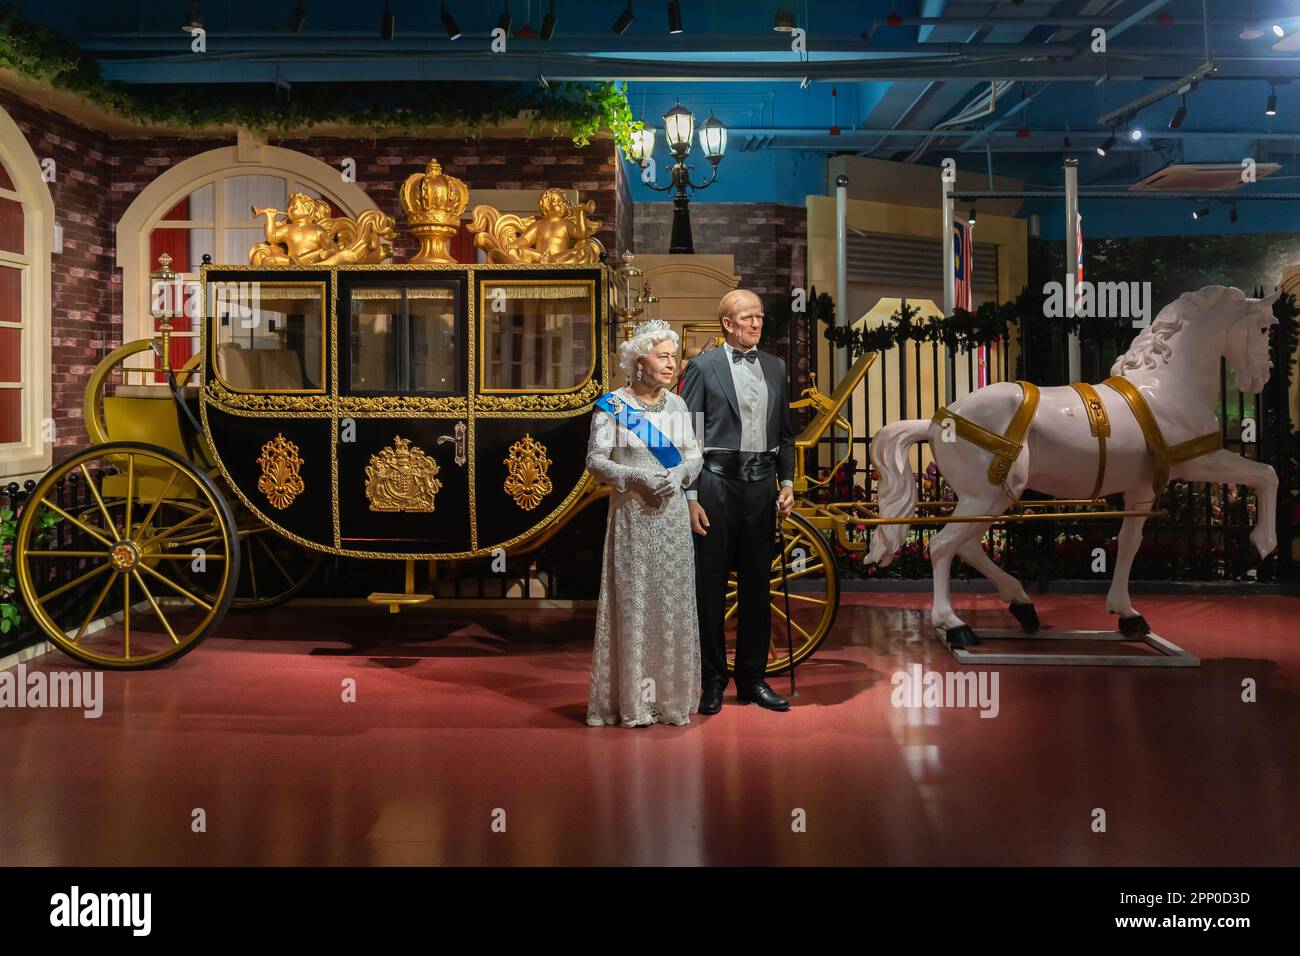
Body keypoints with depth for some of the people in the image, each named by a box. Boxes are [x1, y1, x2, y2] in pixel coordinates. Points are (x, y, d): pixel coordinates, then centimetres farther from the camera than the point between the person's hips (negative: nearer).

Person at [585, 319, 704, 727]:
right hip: (631, 515, -4)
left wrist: (680, 473, -11)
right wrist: (636, 477, -19)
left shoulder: (677, 404, 9)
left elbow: (694, 453, 10)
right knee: (632, 603, -1)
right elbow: (595, 460, -6)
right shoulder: (612, 406, -4)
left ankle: (672, 695, 17)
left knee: (674, 602, 6)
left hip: (672, 514, 4)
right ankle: (632, 700, 9)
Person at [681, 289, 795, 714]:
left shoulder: (775, 367, 13)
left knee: (758, 585, 9)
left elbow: (785, 432, 16)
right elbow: (687, 436, -4)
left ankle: (753, 678, 20)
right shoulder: (703, 366, -1)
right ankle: (712, 680, 12)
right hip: (717, 483, -4)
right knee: (709, 586, 2)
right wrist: (690, 497, -9)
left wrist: (787, 482, 5)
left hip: (761, 484, 4)